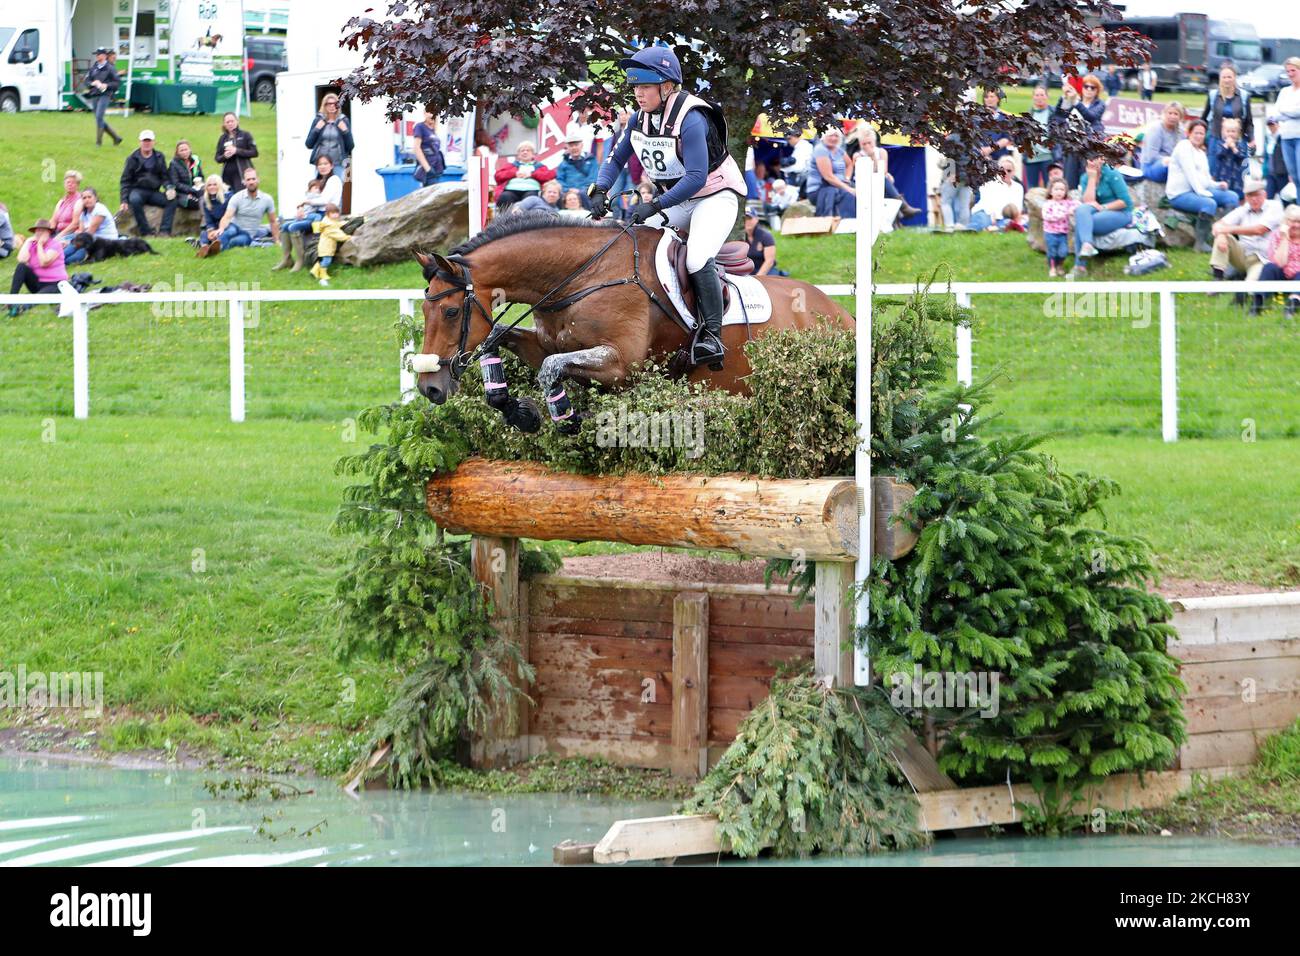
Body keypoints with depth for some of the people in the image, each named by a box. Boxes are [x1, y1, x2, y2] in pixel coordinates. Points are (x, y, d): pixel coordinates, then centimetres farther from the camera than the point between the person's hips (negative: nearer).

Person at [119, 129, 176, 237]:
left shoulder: (159, 157, 13)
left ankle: (164, 230, -29)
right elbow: (125, 181, 4)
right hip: (137, 190, -3)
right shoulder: (133, 159, 5)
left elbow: (164, 178, 14)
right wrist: (124, 201, -9)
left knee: (172, 200, -24)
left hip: (154, 192, 3)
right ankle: (145, 231, -35)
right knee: (135, 200, -38)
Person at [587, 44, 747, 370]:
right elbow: (617, 158, 12)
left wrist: (655, 205, -34)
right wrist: (600, 190, -6)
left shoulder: (690, 120, -26)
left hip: (714, 197, -8)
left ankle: (712, 334, -23)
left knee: (697, 260, -28)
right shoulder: (640, 118, -2)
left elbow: (696, 178, -32)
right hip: (674, 201, 8)